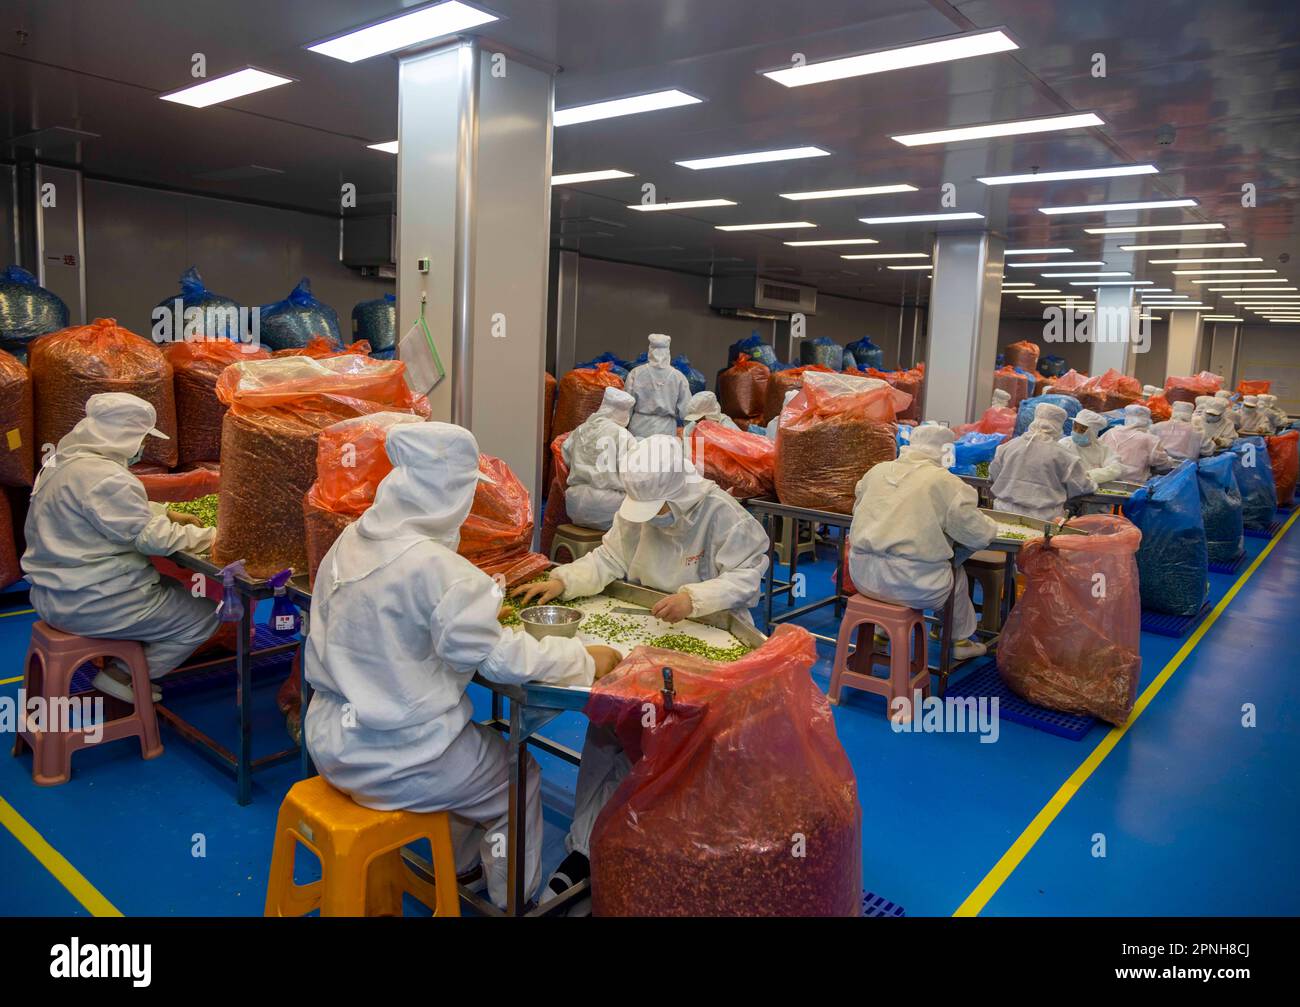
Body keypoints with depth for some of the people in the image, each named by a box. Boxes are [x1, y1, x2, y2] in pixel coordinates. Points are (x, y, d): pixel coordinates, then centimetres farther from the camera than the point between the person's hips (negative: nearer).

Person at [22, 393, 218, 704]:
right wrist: (211, 535, -10)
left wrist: (166, 514, 13)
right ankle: (121, 675, 5)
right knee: (203, 616, -2)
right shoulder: (106, 477, -25)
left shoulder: (63, 461, 9)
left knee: (173, 590, 26)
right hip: (89, 605, -11)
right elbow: (152, 538, -21)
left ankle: (120, 667, 19)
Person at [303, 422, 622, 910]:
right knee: (519, 778, 17)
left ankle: (461, 869, 48)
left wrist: (479, 607, 17)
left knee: (480, 741, 30)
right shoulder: (434, 567, -27)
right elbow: (498, 658, -23)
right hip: (395, 762, -8)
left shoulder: (351, 541, -1)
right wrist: (584, 660, -11)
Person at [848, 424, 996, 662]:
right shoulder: (946, 482, -7)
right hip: (911, 584, -5)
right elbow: (978, 535, -5)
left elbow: (858, 508, 23)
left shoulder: (878, 470, 8)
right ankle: (959, 641, 42)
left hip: (863, 576, 5)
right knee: (957, 574, 26)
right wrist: (990, 527, 18)